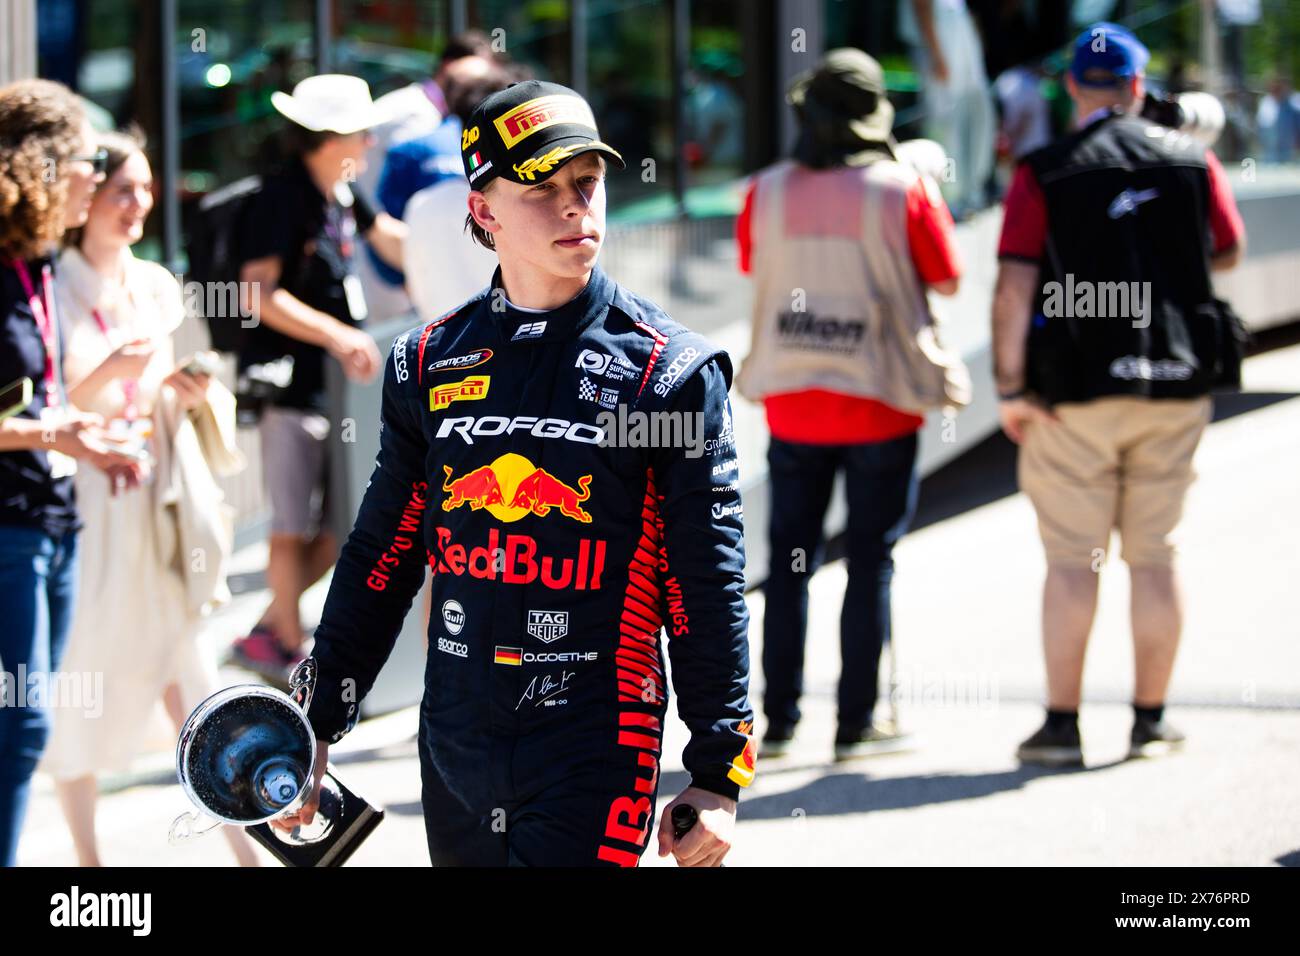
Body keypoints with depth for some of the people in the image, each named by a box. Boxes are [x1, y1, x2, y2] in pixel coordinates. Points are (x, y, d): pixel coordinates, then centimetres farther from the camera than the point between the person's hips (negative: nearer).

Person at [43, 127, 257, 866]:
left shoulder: (157, 286, 11)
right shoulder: (55, 286, -8)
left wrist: (192, 396, -1)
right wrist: (107, 374, -24)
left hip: (159, 496, 5)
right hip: (86, 497, -5)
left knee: (183, 666, 4)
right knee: (83, 676, 1)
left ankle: (245, 844, 5)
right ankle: (86, 851, 12)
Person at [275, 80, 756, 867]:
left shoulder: (670, 368, -3)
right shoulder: (430, 363, 7)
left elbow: (710, 586, -3)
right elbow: (381, 557, 14)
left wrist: (718, 776, -6)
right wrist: (316, 728, 12)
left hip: (596, 748, -4)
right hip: (455, 737, 4)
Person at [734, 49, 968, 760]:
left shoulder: (768, 192, -3)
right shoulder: (905, 189, -11)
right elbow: (946, 280, -2)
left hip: (792, 400, 3)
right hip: (881, 399, -2)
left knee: (789, 557, 12)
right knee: (870, 560, 5)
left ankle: (778, 719, 13)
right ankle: (857, 723, 6)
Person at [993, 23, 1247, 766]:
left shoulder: (1044, 175, -5)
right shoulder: (1192, 160, 3)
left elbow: (1015, 289, -10)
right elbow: (1229, 253, 16)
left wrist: (1012, 389, -5)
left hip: (1077, 394, -2)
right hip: (1176, 384, 2)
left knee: (1073, 559, 2)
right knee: (1156, 556, 9)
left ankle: (1062, 725, 1)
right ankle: (1151, 720, 13)